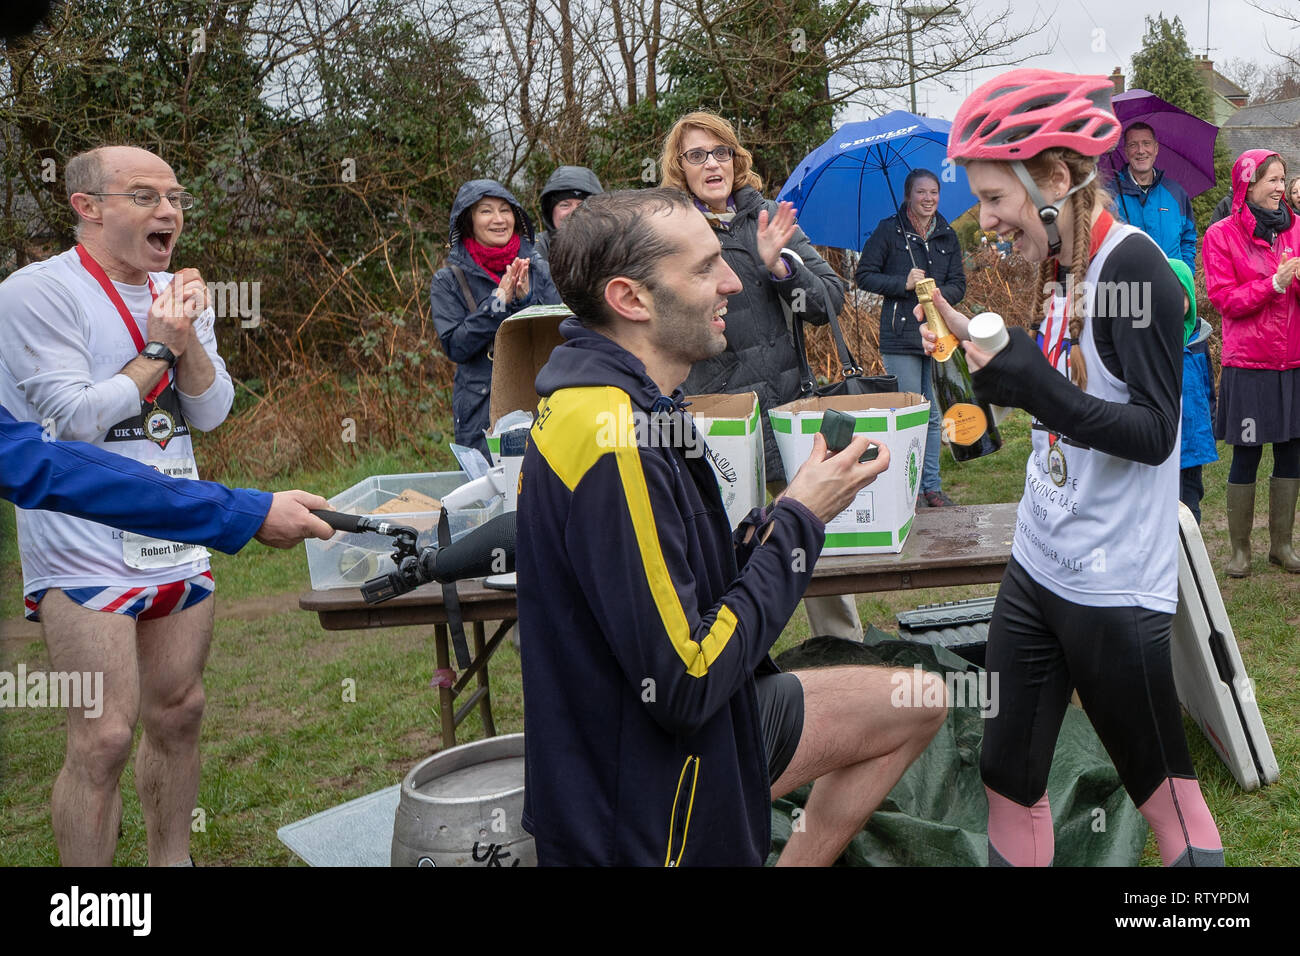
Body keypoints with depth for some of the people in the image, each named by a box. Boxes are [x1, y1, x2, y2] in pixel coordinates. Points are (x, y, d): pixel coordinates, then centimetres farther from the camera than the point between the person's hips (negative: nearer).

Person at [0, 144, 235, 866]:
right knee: (103, 740, -7)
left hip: (177, 540, 7)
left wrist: (188, 338, -10)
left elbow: (212, 412, 6)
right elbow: (75, 418, -17)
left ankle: (171, 860, 30)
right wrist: (156, 351, -10)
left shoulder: (177, 293, 11)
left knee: (177, 715, 14)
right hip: (86, 553, -7)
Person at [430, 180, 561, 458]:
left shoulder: (538, 270, 6)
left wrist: (527, 298, -13)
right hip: (481, 412, -2)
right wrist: (499, 301, -16)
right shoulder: (447, 281, 1)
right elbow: (455, 347, -9)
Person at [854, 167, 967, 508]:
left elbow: (959, 285, 11)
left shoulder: (948, 237, 11)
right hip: (900, 336, -4)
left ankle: (932, 485, 16)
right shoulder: (889, 231, 0)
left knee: (934, 415, 7)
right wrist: (902, 283, -14)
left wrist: (937, 294, -11)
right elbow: (864, 275, -1)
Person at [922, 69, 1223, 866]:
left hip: (1114, 588, -8)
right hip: (1038, 566, 8)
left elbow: (1152, 432, -19)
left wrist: (1031, 381, -28)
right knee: (1009, 778, 13)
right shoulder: (1063, 269, 9)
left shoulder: (1133, 264, -16)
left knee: (1165, 790, 7)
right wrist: (984, 352, 9)